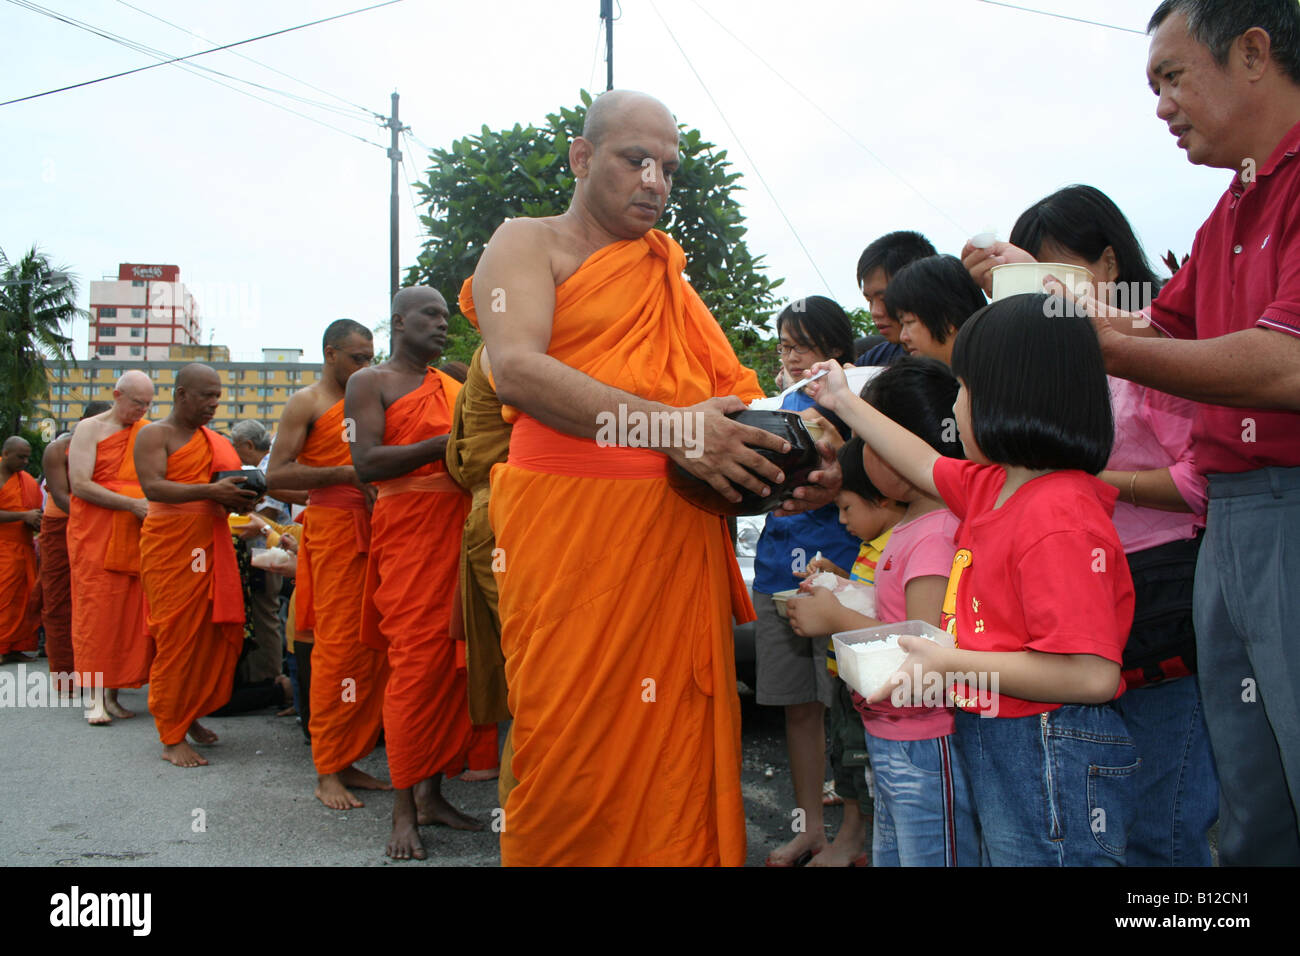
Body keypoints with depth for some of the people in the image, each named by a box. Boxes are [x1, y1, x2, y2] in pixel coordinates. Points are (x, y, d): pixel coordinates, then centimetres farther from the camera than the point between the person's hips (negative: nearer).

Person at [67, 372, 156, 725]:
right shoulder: (90, 429, 1)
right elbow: (79, 484, -9)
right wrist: (133, 504, -15)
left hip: (137, 537, 4)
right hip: (95, 535, -4)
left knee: (131, 612, 1)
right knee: (96, 610, -4)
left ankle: (113, 693, 9)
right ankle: (96, 697, -1)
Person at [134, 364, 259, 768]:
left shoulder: (217, 441, 19)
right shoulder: (155, 435, -2)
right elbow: (153, 487, -16)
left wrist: (239, 498, 1)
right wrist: (211, 491, -26)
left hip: (213, 545, 6)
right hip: (171, 544, -6)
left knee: (219, 634, 3)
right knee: (177, 638, -5)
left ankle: (191, 714, 21)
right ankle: (172, 738, 3)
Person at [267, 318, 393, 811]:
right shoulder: (307, 403, 3)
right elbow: (276, 474, -8)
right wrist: (346, 474, -16)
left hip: (374, 528, 7)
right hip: (332, 526, -6)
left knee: (373, 645, 4)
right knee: (338, 645, -8)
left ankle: (349, 760, 13)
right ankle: (327, 772, 0)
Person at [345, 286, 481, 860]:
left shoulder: (453, 386, 23)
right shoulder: (370, 382, 6)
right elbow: (366, 463, -8)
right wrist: (445, 445, -15)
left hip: (460, 526, 6)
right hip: (407, 526, -6)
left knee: (452, 661, 2)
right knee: (417, 662, -10)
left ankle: (432, 792, 11)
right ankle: (404, 809, -2)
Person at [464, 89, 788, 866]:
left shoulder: (668, 270, 22)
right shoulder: (529, 244, 4)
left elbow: (728, 390, 20)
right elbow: (518, 370, -15)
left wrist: (778, 453, -2)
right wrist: (669, 429, -22)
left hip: (680, 532, 5)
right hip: (570, 521, -5)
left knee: (675, 733, 6)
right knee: (569, 744, 0)